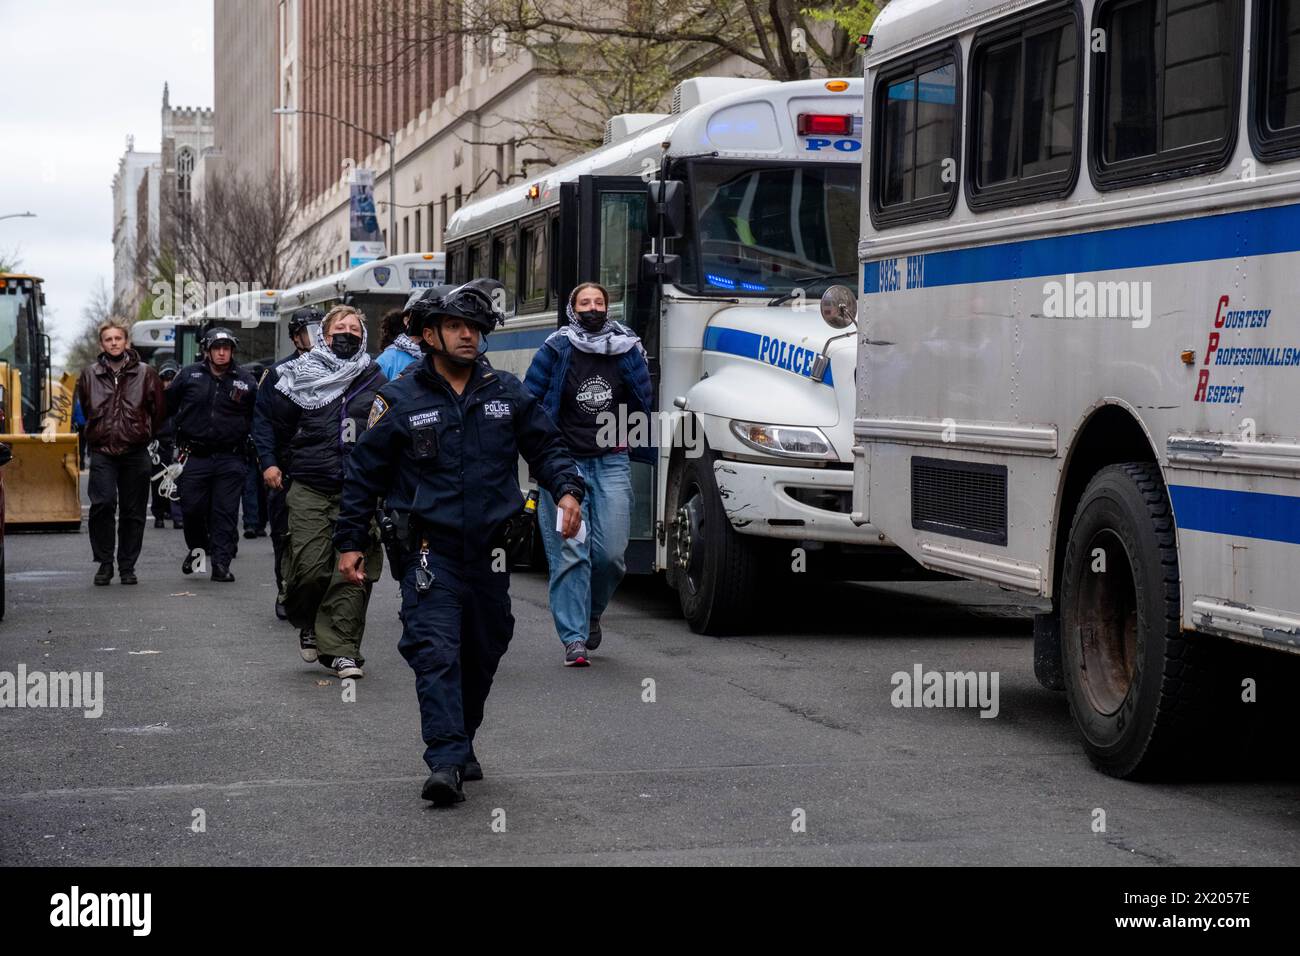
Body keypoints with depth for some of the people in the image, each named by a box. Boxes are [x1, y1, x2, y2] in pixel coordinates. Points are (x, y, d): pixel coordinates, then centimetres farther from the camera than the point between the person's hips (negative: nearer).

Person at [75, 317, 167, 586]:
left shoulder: (145, 374, 3)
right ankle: (104, 563, -5)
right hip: (102, 453, 0)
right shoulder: (89, 375, 7)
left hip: (135, 453, 0)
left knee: (133, 511, 4)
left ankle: (127, 566, 14)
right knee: (102, 504, -16)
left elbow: (158, 410, 12)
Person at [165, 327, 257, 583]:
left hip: (229, 458, 0)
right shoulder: (189, 375, 5)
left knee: (225, 513, -2)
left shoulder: (245, 382, 6)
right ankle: (197, 548, 29)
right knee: (192, 508, 3)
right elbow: (168, 406, 11)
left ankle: (221, 564, 2)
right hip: (194, 456, 0)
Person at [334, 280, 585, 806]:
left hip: (489, 552, 4)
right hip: (429, 551, -4)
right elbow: (363, 473, 4)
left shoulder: (507, 392, 6)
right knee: (436, 652, -16)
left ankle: (461, 745, 33)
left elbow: (546, 445, 14)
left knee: (483, 654, 14)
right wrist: (350, 541, 2)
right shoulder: (400, 400, -2)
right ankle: (446, 763, -20)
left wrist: (566, 488, -5)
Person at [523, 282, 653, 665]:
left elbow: (643, 405, 18)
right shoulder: (555, 351, 1)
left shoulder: (628, 350, 9)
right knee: (569, 553, -6)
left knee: (611, 553, -3)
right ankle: (574, 639, -1)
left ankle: (591, 613, 25)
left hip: (612, 464, 2)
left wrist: (647, 453, 16)